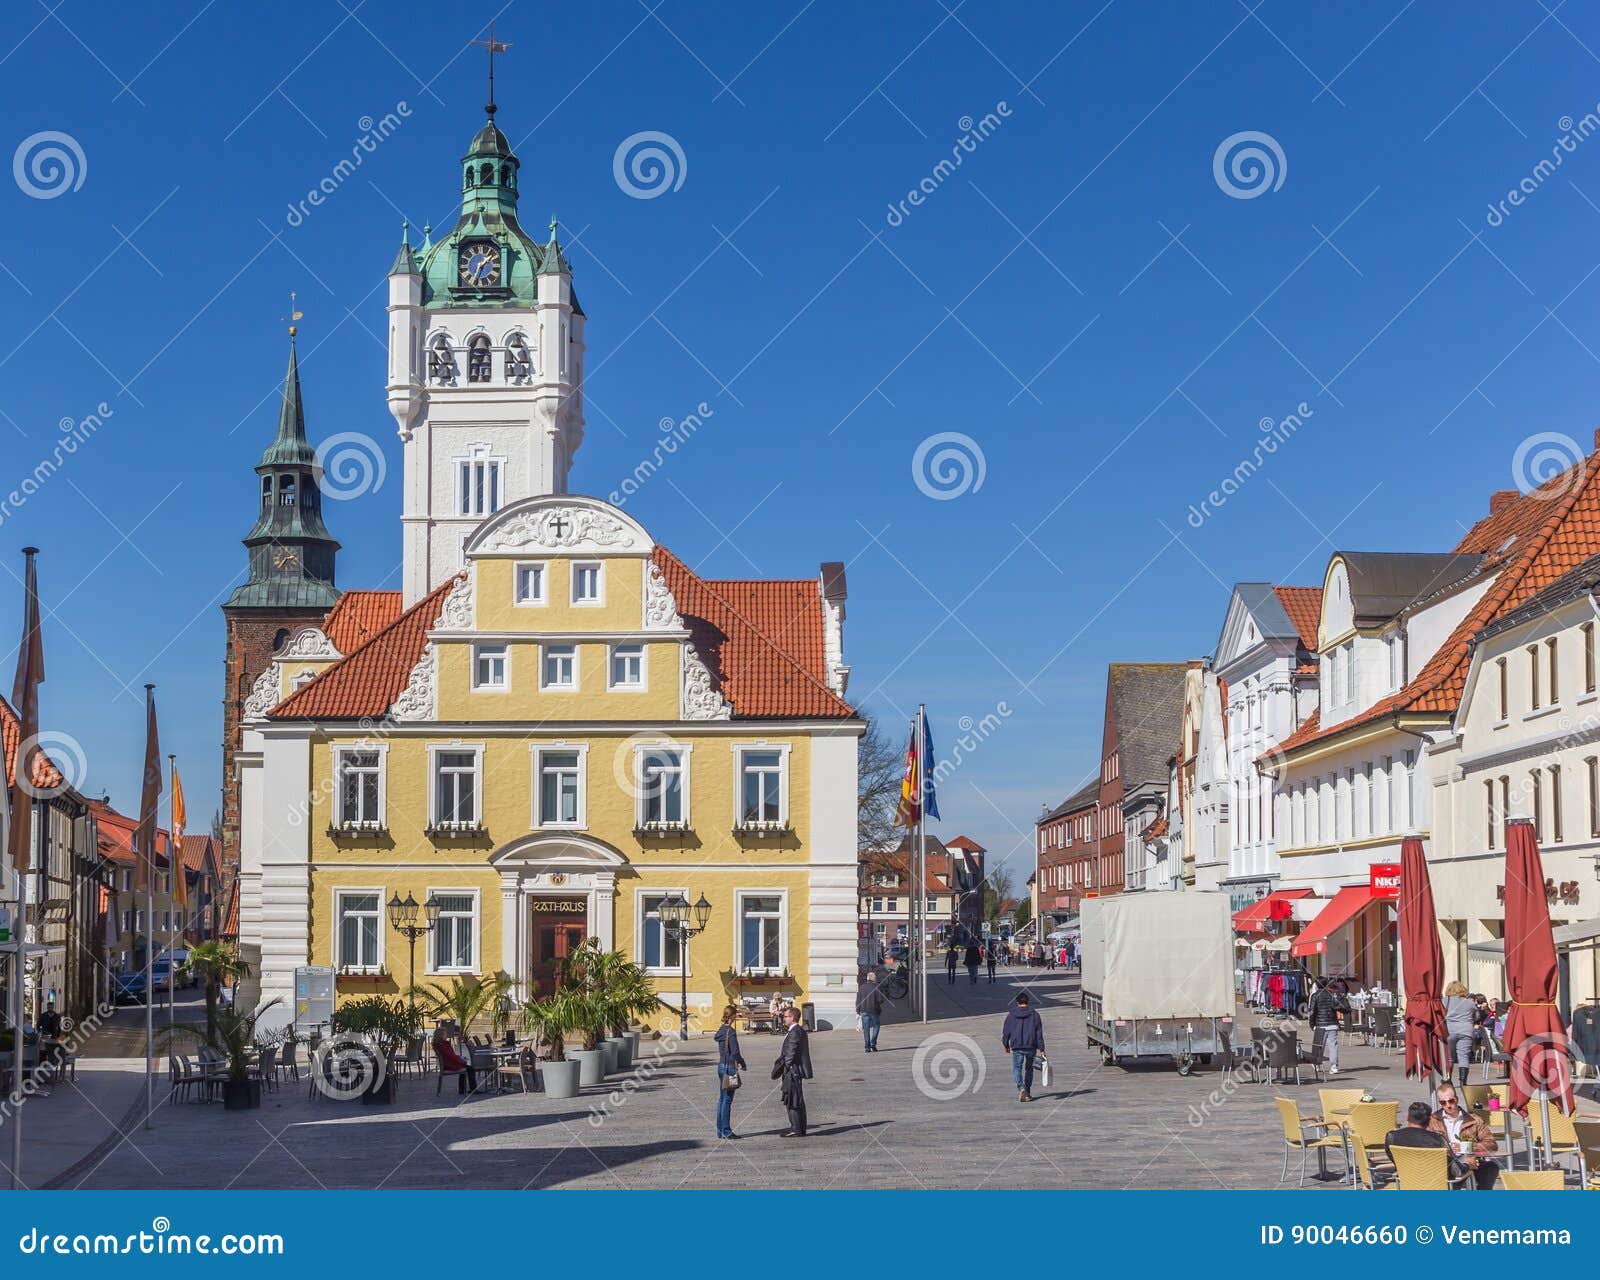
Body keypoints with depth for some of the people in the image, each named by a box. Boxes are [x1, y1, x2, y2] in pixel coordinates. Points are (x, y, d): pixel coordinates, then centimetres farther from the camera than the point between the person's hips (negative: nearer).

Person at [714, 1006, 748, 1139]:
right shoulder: (730, 1031, -16)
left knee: (722, 1099, 12)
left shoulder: (721, 1030, 11)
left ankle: (720, 1130, 16)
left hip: (721, 1066, 9)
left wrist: (737, 1062, 16)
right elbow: (735, 1052, -19)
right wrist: (743, 1064, -5)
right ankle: (726, 1131, -1)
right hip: (729, 1067, -9)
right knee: (727, 1099, -4)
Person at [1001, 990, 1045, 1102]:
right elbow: (1039, 1033, -1)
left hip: (1017, 1047, -1)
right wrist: (1041, 1049, 1)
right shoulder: (1034, 1014, 0)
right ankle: (1027, 1093, 20)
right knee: (1029, 1069, 15)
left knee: (1017, 1068, 5)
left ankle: (1021, 1088, -20)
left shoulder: (1011, 1015, -1)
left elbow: (1005, 1032, 4)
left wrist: (1006, 1045, 19)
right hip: (1031, 1047, 1)